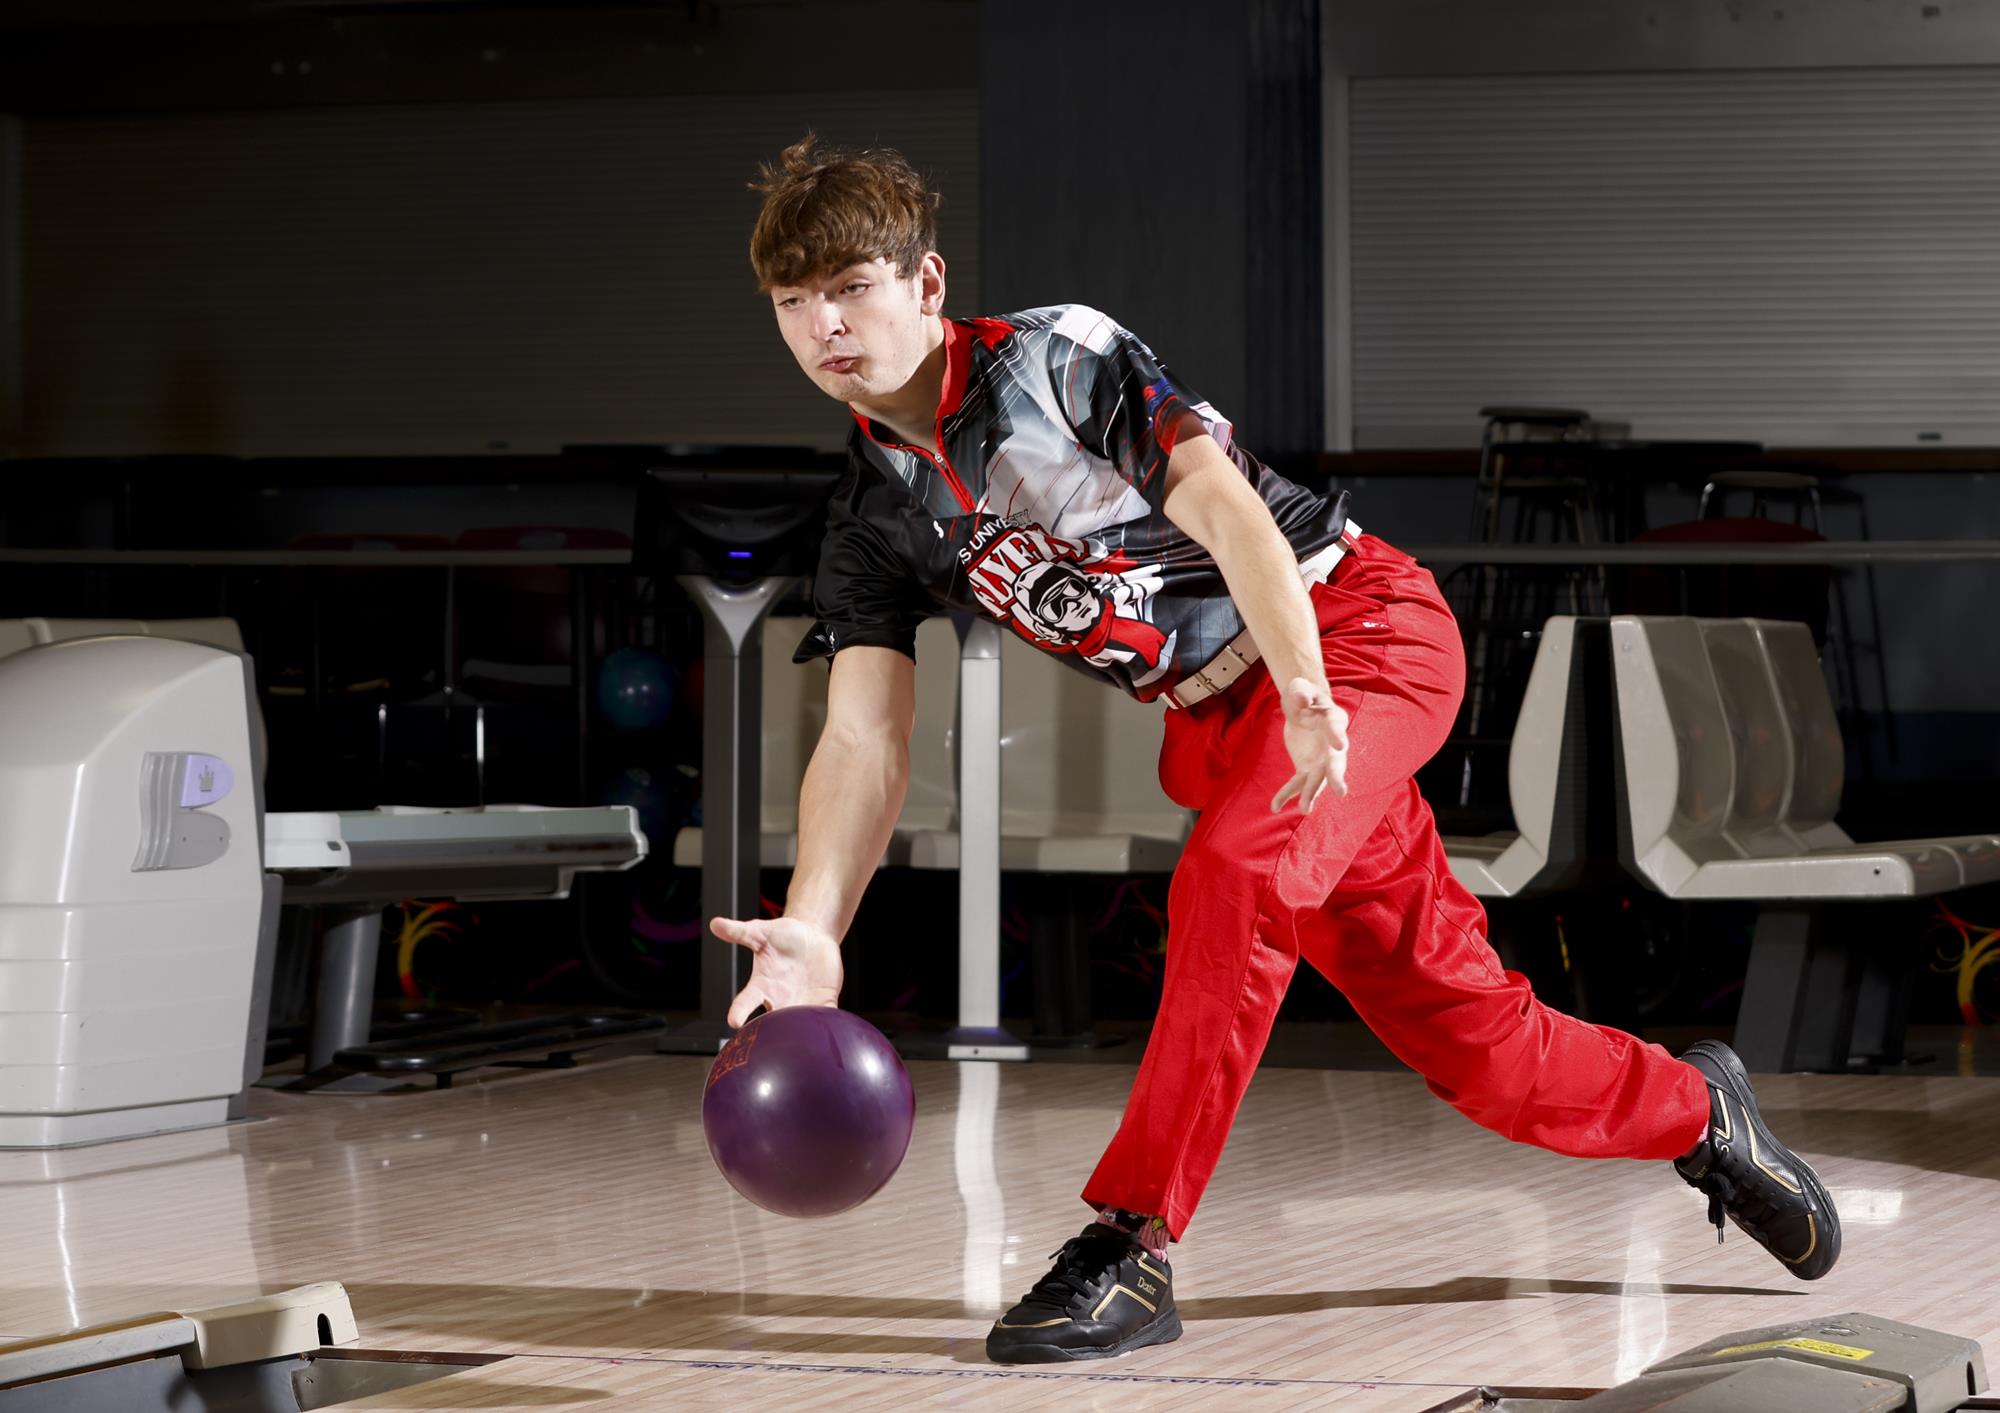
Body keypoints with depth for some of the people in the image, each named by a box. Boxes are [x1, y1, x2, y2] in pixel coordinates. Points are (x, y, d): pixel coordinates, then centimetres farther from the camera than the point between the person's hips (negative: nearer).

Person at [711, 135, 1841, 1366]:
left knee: (1231, 879, -33)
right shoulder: (875, 523, 2)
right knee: (1455, 1019, 7)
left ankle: (1133, 1242, -29)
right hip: (1218, 714, 6)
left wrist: (1303, 690, -41)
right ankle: (1694, 1112, 33)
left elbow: (1221, 504, -25)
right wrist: (813, 930, -26)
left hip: (1355, 624, -6)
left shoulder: (1059, 357, -14)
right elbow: (864, 740, -8)